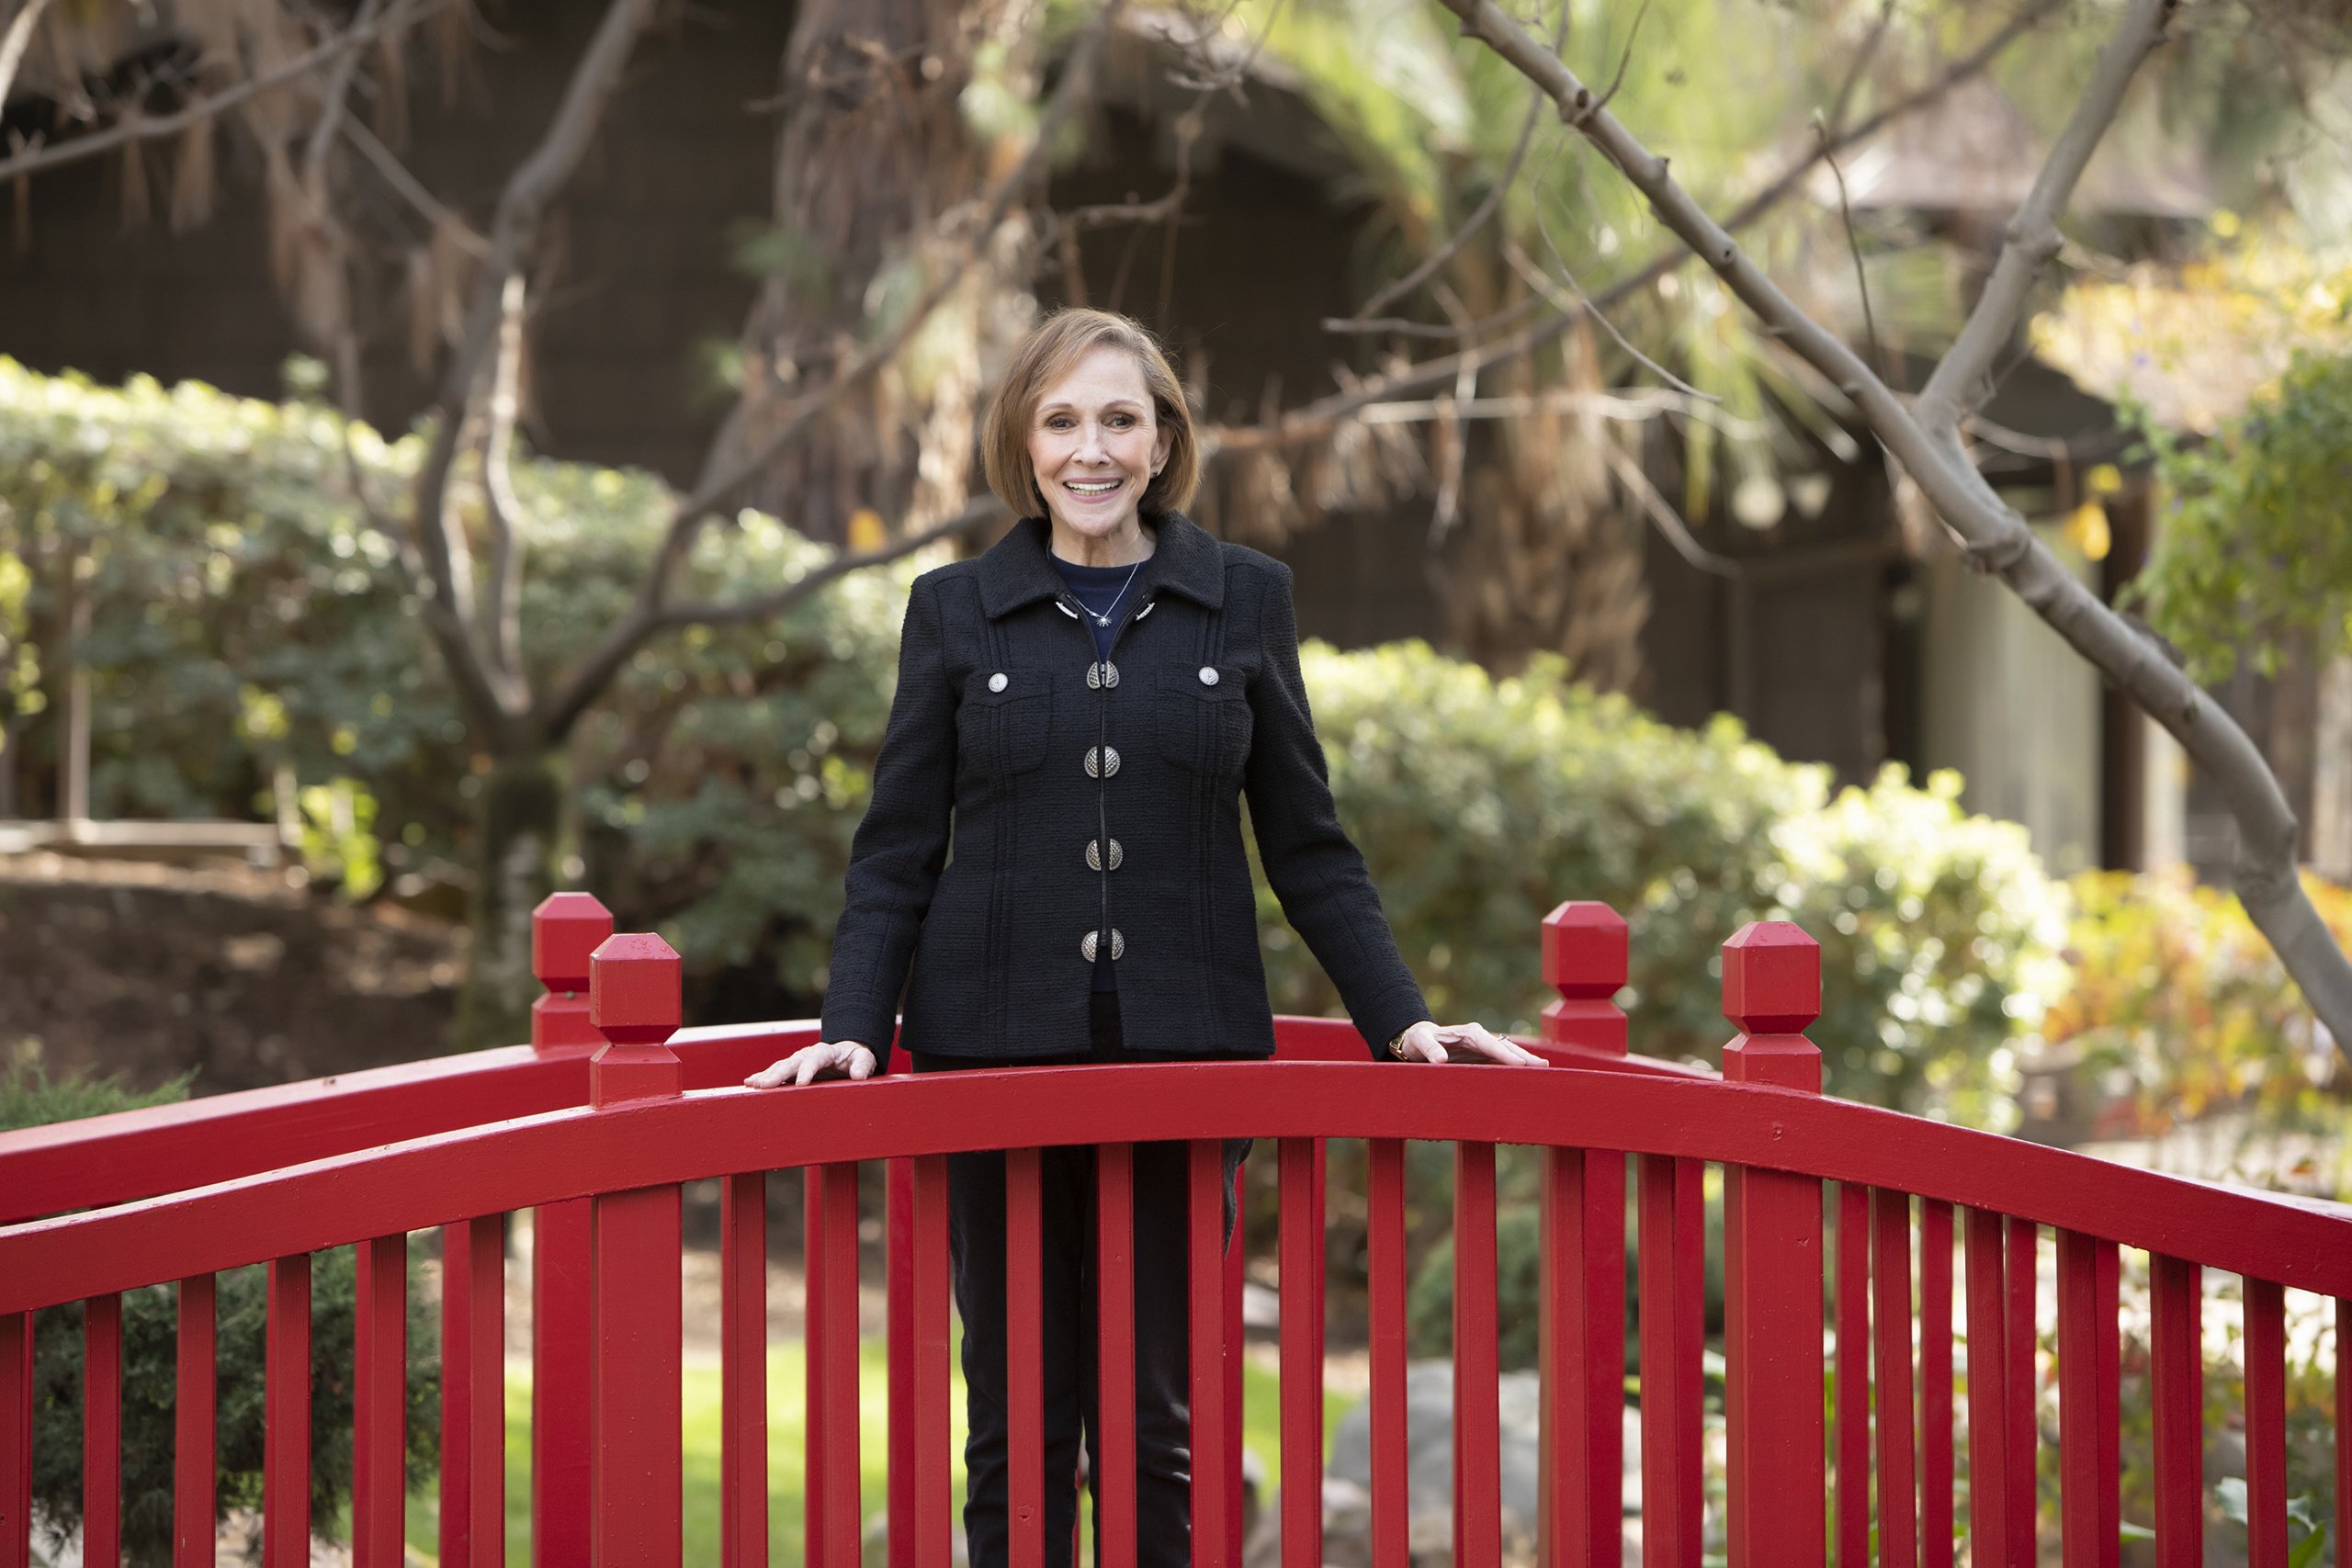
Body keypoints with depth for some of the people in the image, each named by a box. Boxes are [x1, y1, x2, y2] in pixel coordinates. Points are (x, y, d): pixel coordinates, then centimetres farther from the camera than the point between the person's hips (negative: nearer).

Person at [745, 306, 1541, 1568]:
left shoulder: (1244, 600, 6)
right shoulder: (957, 610, 5)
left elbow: (1306, 848, 9)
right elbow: (896, 852, 6)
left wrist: (1401, 1020, 0)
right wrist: (853, 1028, -8)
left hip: (1181, 1056, 0)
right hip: (995, 1058, 0)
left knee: (1159, 1422, 2)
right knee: (1017, 1417, 4)